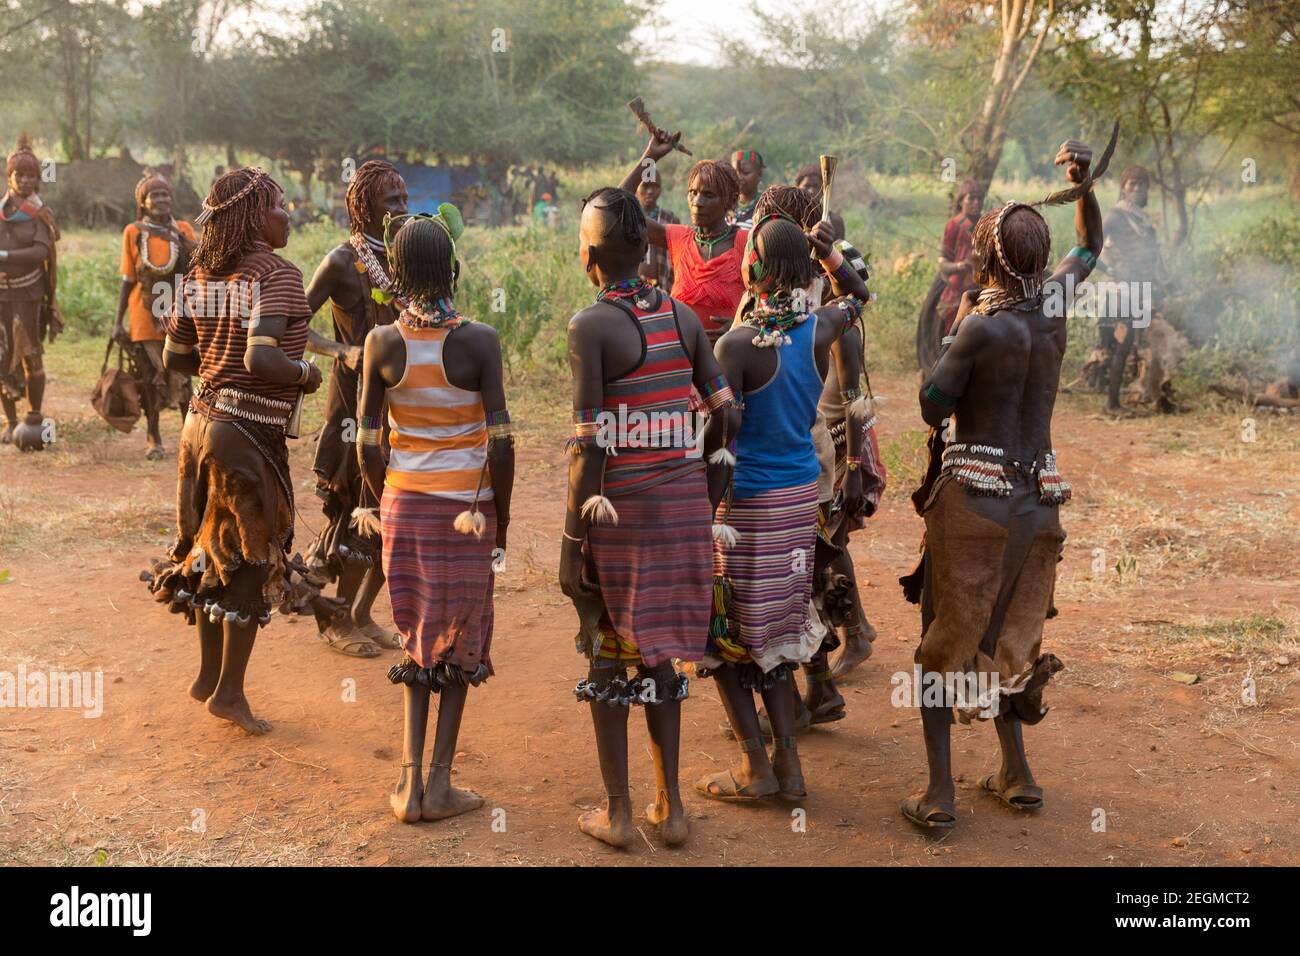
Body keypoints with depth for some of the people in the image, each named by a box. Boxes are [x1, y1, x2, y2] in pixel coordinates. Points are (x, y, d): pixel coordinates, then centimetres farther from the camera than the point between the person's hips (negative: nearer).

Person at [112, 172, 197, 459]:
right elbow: (128, 280, 4)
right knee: (150, 379, 6)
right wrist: (118, 320, 3)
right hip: (145, 317, 0)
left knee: (181, 377, -2)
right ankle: (153, 438, 17)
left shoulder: (183, 230, 4)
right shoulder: (133, 233, 1)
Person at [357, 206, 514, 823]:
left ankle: (411, 782, 13)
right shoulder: (478, 341, -12)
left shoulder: (382, 343, -4)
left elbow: (367, 443, -2)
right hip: (467, 506, -2)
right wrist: (502, 518, -1)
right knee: (460, 640, 12)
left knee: (416, 638, 16)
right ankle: (440, 784, 14)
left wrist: (387, 503, 13)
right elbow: (499, 442, -13)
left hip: (404, 502, 3)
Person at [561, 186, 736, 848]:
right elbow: (725, 412, 4)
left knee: (608, 655, 9)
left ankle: (617, 813, 17)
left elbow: (589, 445, -15)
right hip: (685, 501, 5)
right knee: (660, 652, 16)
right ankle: (670, 805, 23)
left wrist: (572, 541, -10)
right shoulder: (683, 316, 4)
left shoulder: (590, 326, -12)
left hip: (620, 504, -5)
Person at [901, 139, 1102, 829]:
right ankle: (1016, 776, 27)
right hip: (1036, 502, 6)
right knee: (1006, 639, 21)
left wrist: (957, 328, 4)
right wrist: (1084, 185, 14)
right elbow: (1090, 247, 22)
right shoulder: (1054, 306, 2)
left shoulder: (982, 327, -15)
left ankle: (939, 793, 4)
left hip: (971, 496, -5)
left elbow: (932, 407, -10)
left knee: (946, 640, 5)